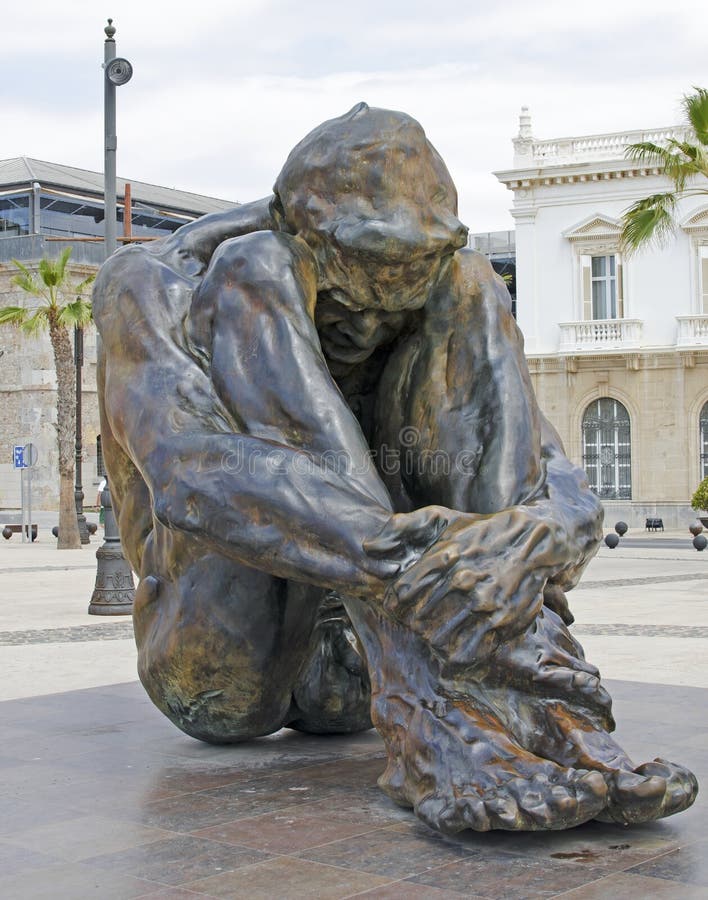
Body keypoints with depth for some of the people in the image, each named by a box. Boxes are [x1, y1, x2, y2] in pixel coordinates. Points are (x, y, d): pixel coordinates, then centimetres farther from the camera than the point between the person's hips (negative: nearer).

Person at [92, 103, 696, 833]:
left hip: (345, 681, 3)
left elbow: (572, 499, -13)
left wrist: (538, 536, -40)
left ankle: (544, 713, -31)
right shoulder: (148, 288, -10)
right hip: (217, 673, -3)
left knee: (472, 289, -13)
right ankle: (439, 733, -41)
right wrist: (401, 552, -49)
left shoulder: (458, 304, 1)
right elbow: (188, 473, -33)